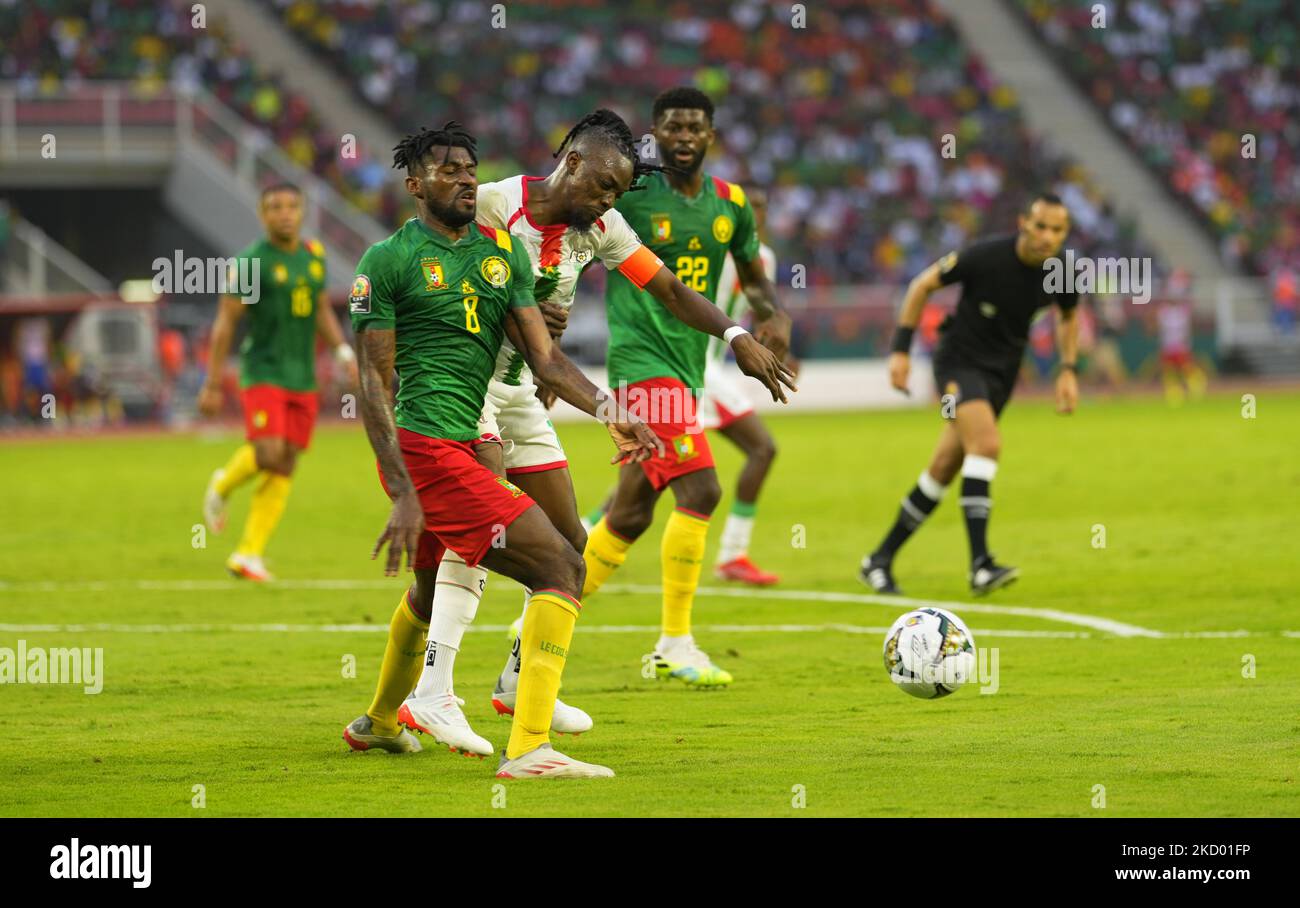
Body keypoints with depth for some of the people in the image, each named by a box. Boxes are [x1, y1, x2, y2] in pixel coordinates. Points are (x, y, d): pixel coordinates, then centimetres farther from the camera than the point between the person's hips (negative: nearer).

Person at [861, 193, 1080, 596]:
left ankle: (880, 560, 19)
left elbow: (1068, 316, 16)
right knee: (986, 443, -27)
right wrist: (900, 349, -10)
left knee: (944, 470, 7)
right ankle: (980, 565, -32)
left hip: (1002, 373, 5)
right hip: (960, 362, -5)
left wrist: (1068, 371, 6)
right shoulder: (985, 257, -22)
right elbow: (923, 285, -8)